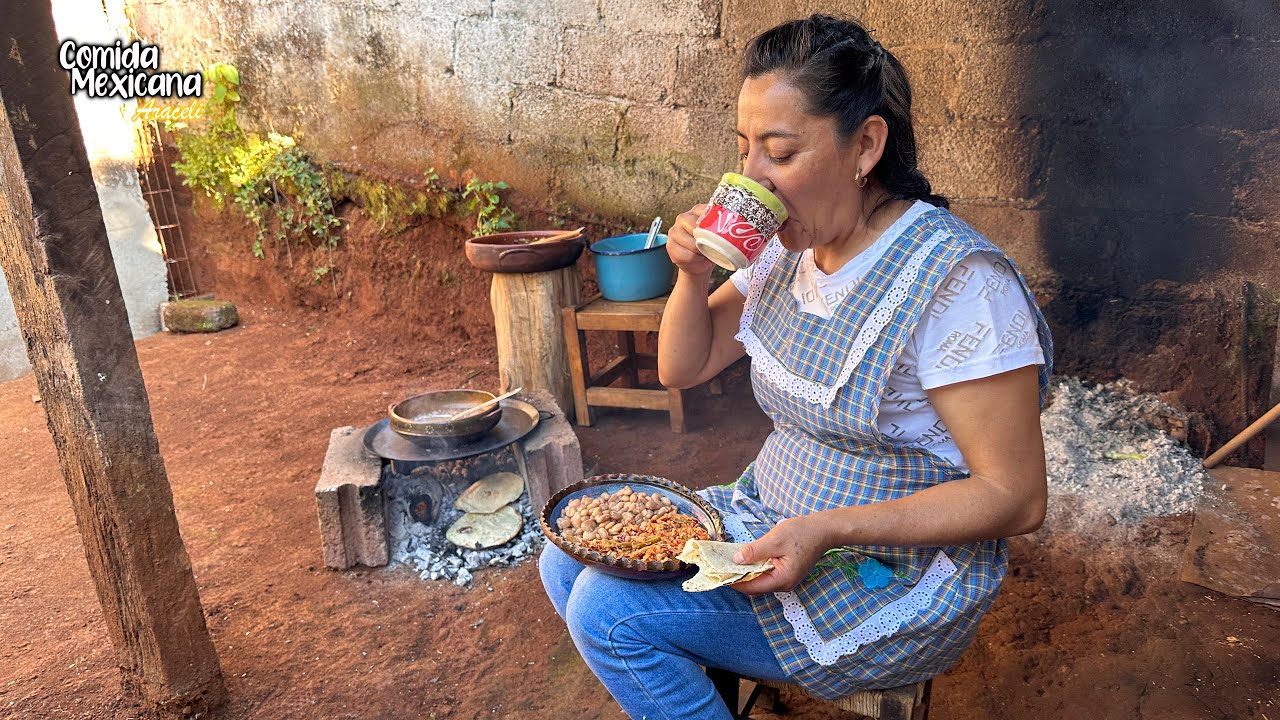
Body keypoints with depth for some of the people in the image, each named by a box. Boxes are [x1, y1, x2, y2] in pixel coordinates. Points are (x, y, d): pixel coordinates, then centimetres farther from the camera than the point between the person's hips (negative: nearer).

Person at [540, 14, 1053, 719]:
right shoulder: (789, 250, 2)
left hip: (893, 574, -7)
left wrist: (827, 531, -29)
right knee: (568, 561, 2)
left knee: (609, 609, -18)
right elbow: (683, 367, 9)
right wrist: (692, 273, -11)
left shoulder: (956, 277, -22)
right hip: (773, 519, 8)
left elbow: (1016, 497, -21)